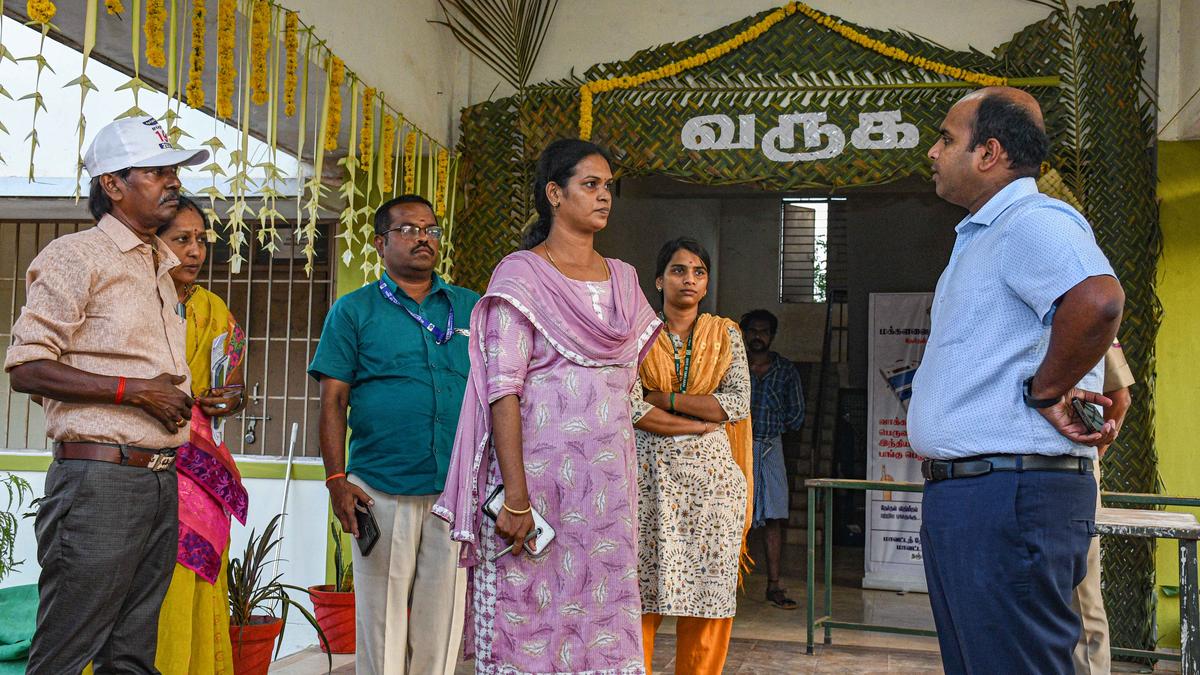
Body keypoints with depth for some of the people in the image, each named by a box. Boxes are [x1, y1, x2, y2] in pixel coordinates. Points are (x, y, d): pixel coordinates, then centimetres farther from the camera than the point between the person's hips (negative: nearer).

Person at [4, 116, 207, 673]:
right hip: (101, 476, -8)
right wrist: (135, 390, -15)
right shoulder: (76, 256, -5)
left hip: (160, 480, 8)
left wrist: (185, 400, 11)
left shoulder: (159, 268, 20)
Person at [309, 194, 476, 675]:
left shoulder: (471, 308, 12)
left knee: (442, 619, 7)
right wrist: (337, 480, -6)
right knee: (381, 620, 3)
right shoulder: (354, 310, 6)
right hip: (381, 491, -2)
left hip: (457, 490, 2)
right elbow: (333, 402, 2)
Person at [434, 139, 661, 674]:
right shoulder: (520, 274, -3)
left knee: (604, 621, 6)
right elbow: (503, 390, -11)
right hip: (540, 473, -5)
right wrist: (515, 496, -19)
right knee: (530, 628, -2)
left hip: (609, 482, 6)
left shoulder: (623, 279, 15)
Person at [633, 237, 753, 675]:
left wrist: (663, 398, -7)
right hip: (649, 476, -2)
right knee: (641, 593, -5)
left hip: (712, 478, 2)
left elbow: (739, 402, -2)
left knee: (709, 593, 0)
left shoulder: (726, 334, 11)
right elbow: (629, 406, -7)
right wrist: (699, 423, -8)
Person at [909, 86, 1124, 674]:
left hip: (1009, 497, -11)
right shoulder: (978, 238, 21)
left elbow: (1098, 299, -33)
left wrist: (1046, 391, -21)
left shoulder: (1032, 220, -13)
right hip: (960, 494, 11)